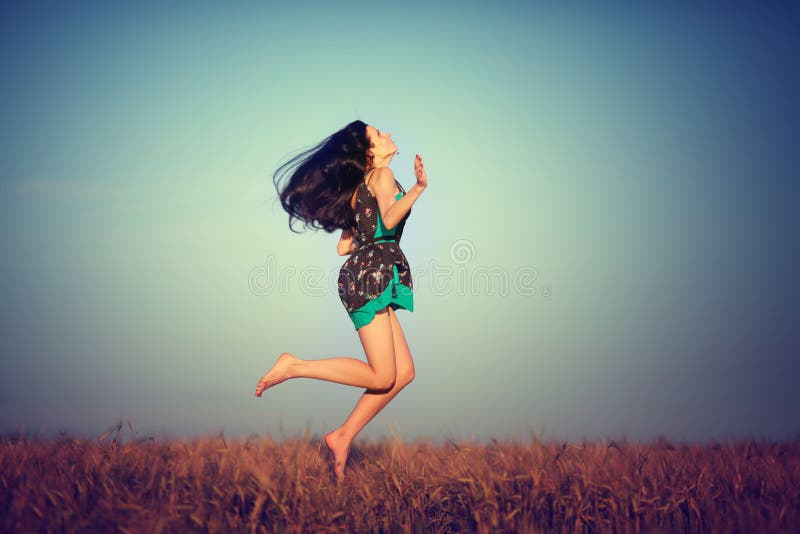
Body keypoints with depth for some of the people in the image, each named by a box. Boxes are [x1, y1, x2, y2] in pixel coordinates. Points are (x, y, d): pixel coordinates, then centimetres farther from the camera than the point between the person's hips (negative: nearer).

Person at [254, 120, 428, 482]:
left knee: (404, 372, 4)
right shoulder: (382, 174, -1)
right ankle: (294, 367, -8)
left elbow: (343, 246, 21)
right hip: (371, 273, -10)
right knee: (382, 377, -13)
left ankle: (343, 437, 3)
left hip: (361, 275, 10)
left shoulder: (360, 187, 23)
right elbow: (389, 220, -20)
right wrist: (418, 188, -28)